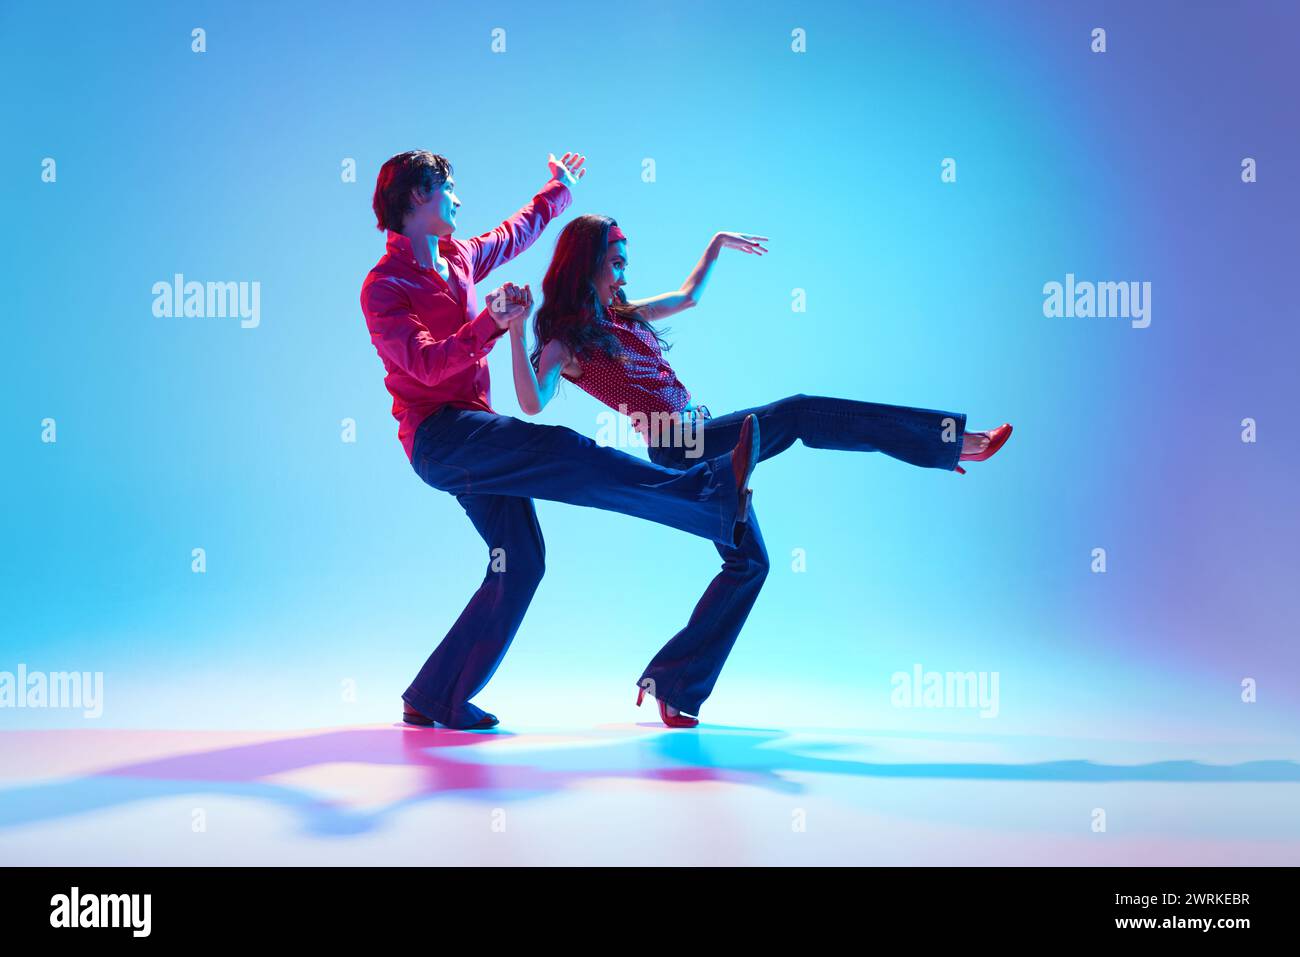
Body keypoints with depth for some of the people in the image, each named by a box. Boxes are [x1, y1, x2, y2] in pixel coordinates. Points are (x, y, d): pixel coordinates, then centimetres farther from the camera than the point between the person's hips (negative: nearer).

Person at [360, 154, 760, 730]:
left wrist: (558, 191, 48)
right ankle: (713, 493, -34)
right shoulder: (384, 286, -6)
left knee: (520, 562, -1)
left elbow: (513, 236, 39)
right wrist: (491, 323, -31)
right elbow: (426, 365, -20)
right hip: (435, 435, -9)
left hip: (475, 434, 9)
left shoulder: (457, 256, 17)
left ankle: (439, 698, 6)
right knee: (563, 452, -26)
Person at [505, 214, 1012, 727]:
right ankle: (953, 441, -15)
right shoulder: (567, 343, -6)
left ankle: (674, 685, 15)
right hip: (681, 450, -10)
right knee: (798, 412, -17)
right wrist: (516, 329, -33)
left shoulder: (625, 316, 17)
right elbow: (532, 402, -25)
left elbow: (687, 295, 35)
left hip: (705, 443, 10)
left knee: (747, 562, 12)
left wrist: (717, 245, 35)